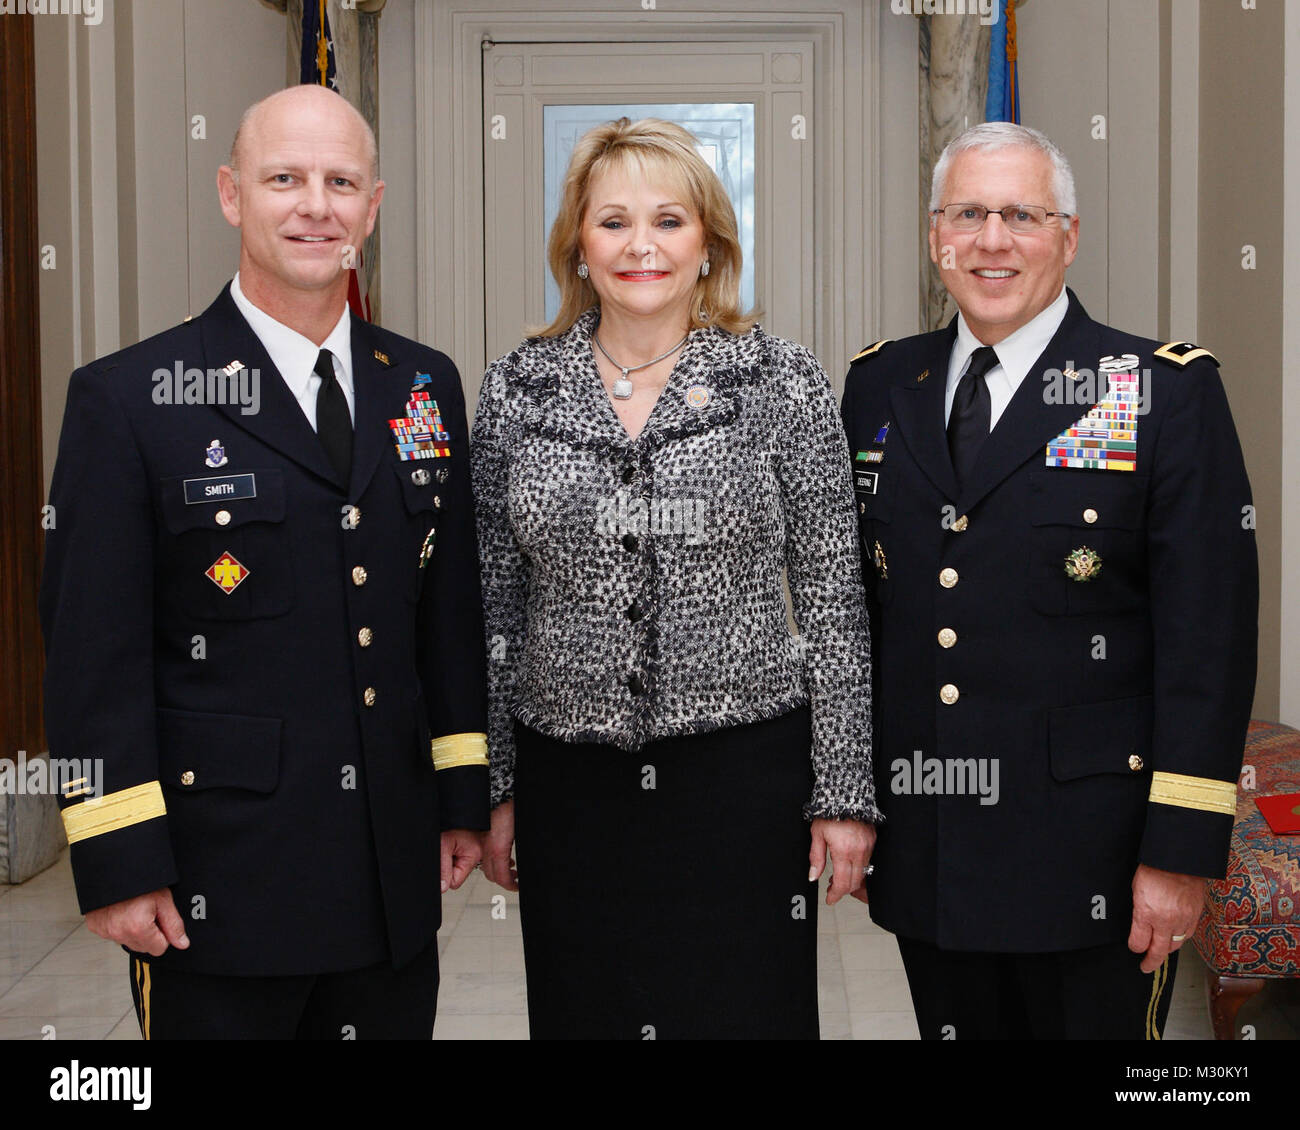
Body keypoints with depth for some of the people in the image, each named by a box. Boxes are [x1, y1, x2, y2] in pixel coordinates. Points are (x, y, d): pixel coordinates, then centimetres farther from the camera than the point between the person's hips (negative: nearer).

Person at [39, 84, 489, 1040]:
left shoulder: (427, 387, 8)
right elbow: (93, 648, -9)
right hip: (219, 884, -4)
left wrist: (463, 798, 11)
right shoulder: (127, 400, -7)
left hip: (395, 877, 5)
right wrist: (120, 865, -11)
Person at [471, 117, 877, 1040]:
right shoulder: (516, 389, 3)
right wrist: (497, 788, 8)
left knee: (748, 1012, 6)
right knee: (583, 1014, 12)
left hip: (741, 772, -2)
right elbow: (496, 605, 8)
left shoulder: (785, 383, -3)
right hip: (571, 782, 2)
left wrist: (844, 790, -3)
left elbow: (833, 600, -2)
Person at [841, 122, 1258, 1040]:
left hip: (1087, 859, -4)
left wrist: (1182, 852, -13)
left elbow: (1209, 640, -9)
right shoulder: (878, 387, 8)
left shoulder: (1169, 393, -5)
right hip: (923, 851, 4)